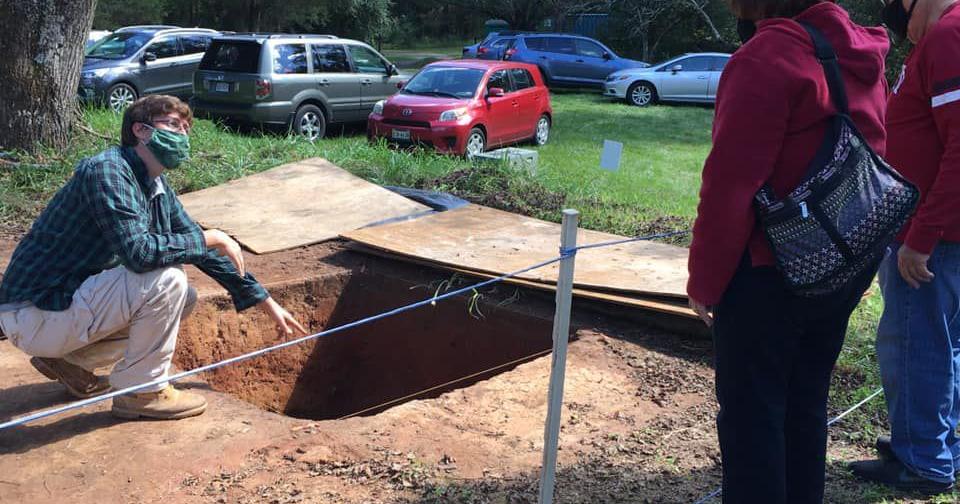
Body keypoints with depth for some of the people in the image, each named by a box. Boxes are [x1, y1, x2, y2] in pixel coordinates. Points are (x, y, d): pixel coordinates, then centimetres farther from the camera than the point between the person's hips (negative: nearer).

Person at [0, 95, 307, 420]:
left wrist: (267, 303, 12)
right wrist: (209, 238, -18)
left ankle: (70, 359, 14)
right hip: (34, 315, -9)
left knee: (184, 298, 12)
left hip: (72, 299, 9)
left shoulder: (159, 189, 7)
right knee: (167, 280, -23)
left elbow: (200, 247, 14)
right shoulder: (107, 170, -20)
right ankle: (141, 391, -5)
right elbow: (139, 252, -32)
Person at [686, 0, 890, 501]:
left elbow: (730, 183, -20)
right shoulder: (859, 55, 9)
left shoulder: (766, 56, -17)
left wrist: (704, 280, -12)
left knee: (750, 411, 4)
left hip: (771, 271, -8)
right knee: (805, 403, 19)